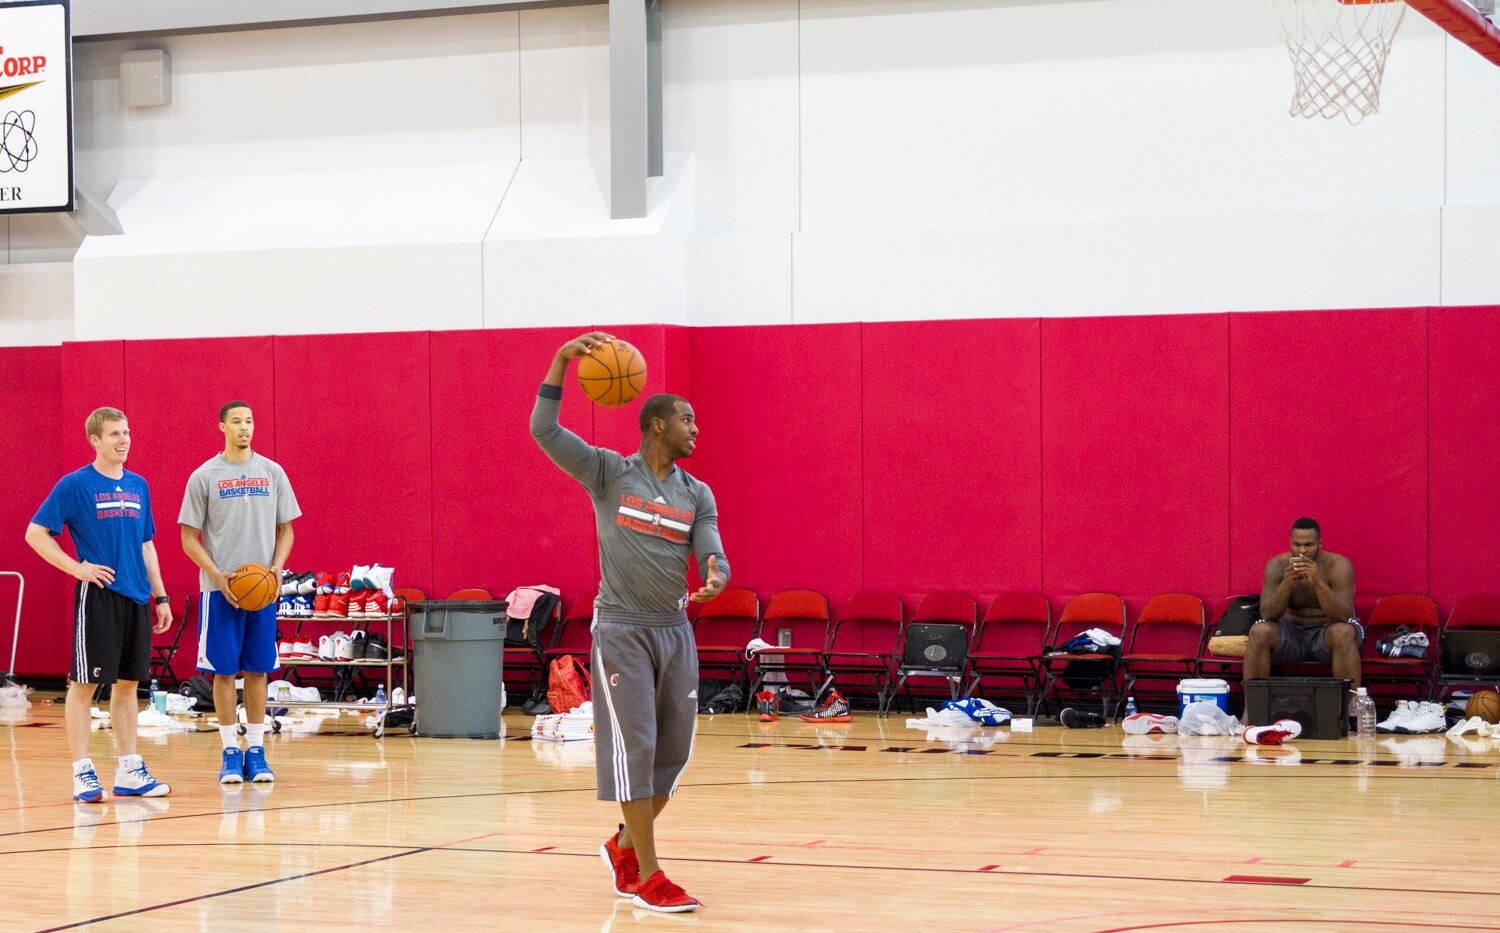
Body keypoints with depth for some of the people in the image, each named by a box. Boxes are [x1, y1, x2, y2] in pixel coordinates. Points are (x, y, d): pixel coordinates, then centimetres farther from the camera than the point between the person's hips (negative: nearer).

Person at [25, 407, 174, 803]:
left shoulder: (138, 486, 13)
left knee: (128, 683, 10)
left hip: (136, 598, 6)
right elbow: (35, 533, -5)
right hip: (97, 595, -6)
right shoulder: (75, 485, -5)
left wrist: (160, 596, 14)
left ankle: (129, 771, 16)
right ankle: (82, 773, 2)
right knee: (84, 683, -2)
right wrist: (78, 567, -13)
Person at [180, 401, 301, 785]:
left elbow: (285, 528, 11)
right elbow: (189, 537, -1)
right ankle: (230, 752, 7)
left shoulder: (272, 472, 6)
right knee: (223, 670, 0)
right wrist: (218, 575, -13)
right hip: (219, 590, -2)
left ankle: (256, 750, 11)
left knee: (257, 669, 5)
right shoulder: (204, 476, -2)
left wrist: (277, 566, -7)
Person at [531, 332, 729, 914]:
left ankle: (625, 845, 29)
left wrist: (716, 574, -25)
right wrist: (563, 359, -20)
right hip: (622, 628, -5)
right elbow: (544, 430, -12)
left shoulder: (698, 495, 9)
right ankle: (648, 877, -2)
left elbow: (711, 551, -1)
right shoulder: (608, 472, -3)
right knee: (634, 747, -7)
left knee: (674, 749, 8)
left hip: (675, 629, 5)